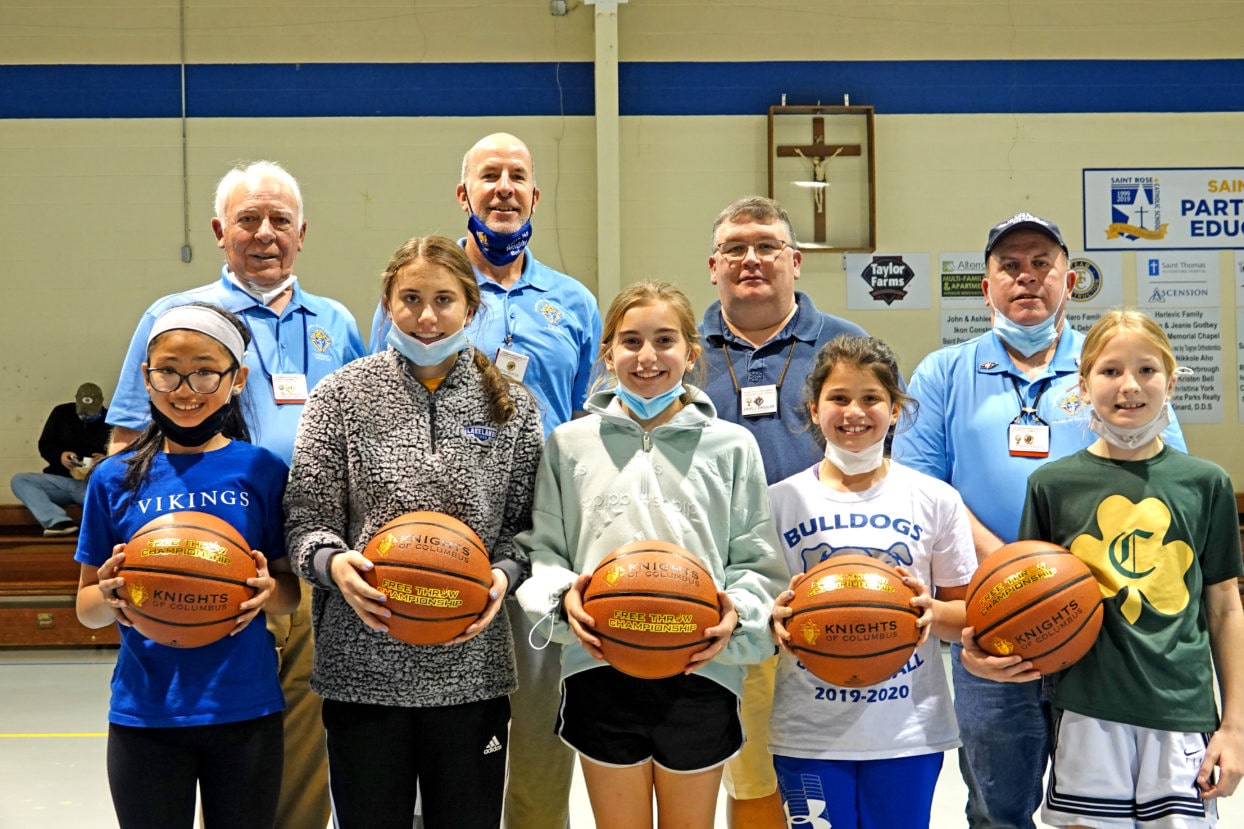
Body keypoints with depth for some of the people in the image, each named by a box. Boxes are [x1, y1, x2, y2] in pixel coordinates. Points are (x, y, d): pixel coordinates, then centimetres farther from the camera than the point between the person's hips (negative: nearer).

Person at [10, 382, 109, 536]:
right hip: (59, 480, 3)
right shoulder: (61, 413, 9)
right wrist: (59, 455, -12)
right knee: (18, 480, -23)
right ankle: (58, 520, -44)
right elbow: (44, 445, 11)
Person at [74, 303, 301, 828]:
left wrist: (268, 590, -16)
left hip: (245, 710, 0)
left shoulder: (262, 470, -1)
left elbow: (290, 594, 6)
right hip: (144, 713, 0)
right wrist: (108, 596, -16)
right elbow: (86, 608, 5)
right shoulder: (115, 479, 0)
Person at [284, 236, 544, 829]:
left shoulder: (510, 406, 5)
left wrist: (504, 574, -11)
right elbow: (306, 521, 2)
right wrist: (333, 561, -18)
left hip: (472, 668, 1)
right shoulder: (342, 395, 1)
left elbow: (526, 523, 9)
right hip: (363, 666, -1)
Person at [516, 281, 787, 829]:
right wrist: (563, 596, -14)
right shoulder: (570, 443, 5)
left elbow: (756, 560, 3)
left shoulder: (731, 445, 3)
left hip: (700, 670, 0)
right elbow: (542, 547, 6)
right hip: (599, 671, 0)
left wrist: (736, 612, -16)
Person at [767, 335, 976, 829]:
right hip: (808, 733, 0)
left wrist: (932, 612, -16)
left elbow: (967, 613, 5)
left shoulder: (936, 500, 1)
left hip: (909, 730, 1)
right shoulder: (781, 501, 0)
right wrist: (776, 617, -18)